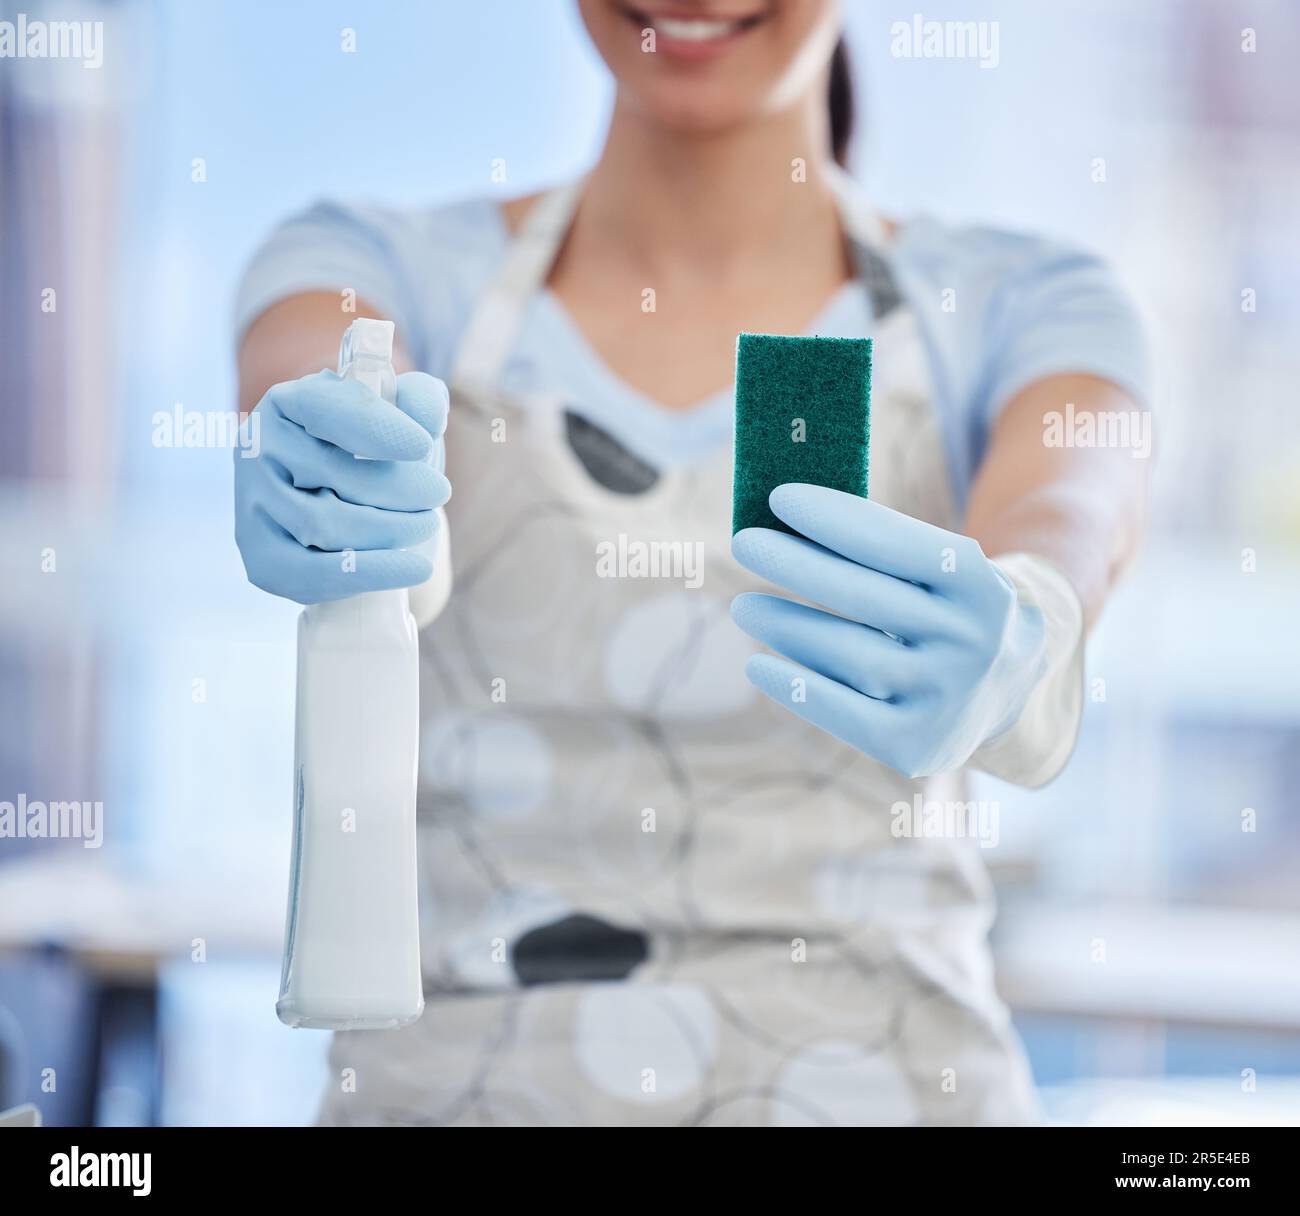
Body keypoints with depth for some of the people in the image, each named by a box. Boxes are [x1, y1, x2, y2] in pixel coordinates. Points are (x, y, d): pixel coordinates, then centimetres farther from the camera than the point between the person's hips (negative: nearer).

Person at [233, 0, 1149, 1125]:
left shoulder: (1016, 312, 1)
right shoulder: (395, 274, 3)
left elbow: (1074, 516, -19)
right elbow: (301, 380, -18)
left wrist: (1011, 645, -41)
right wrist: (318, 467, -41)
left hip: (879, 1079, 0)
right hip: (453, 1077, 1)